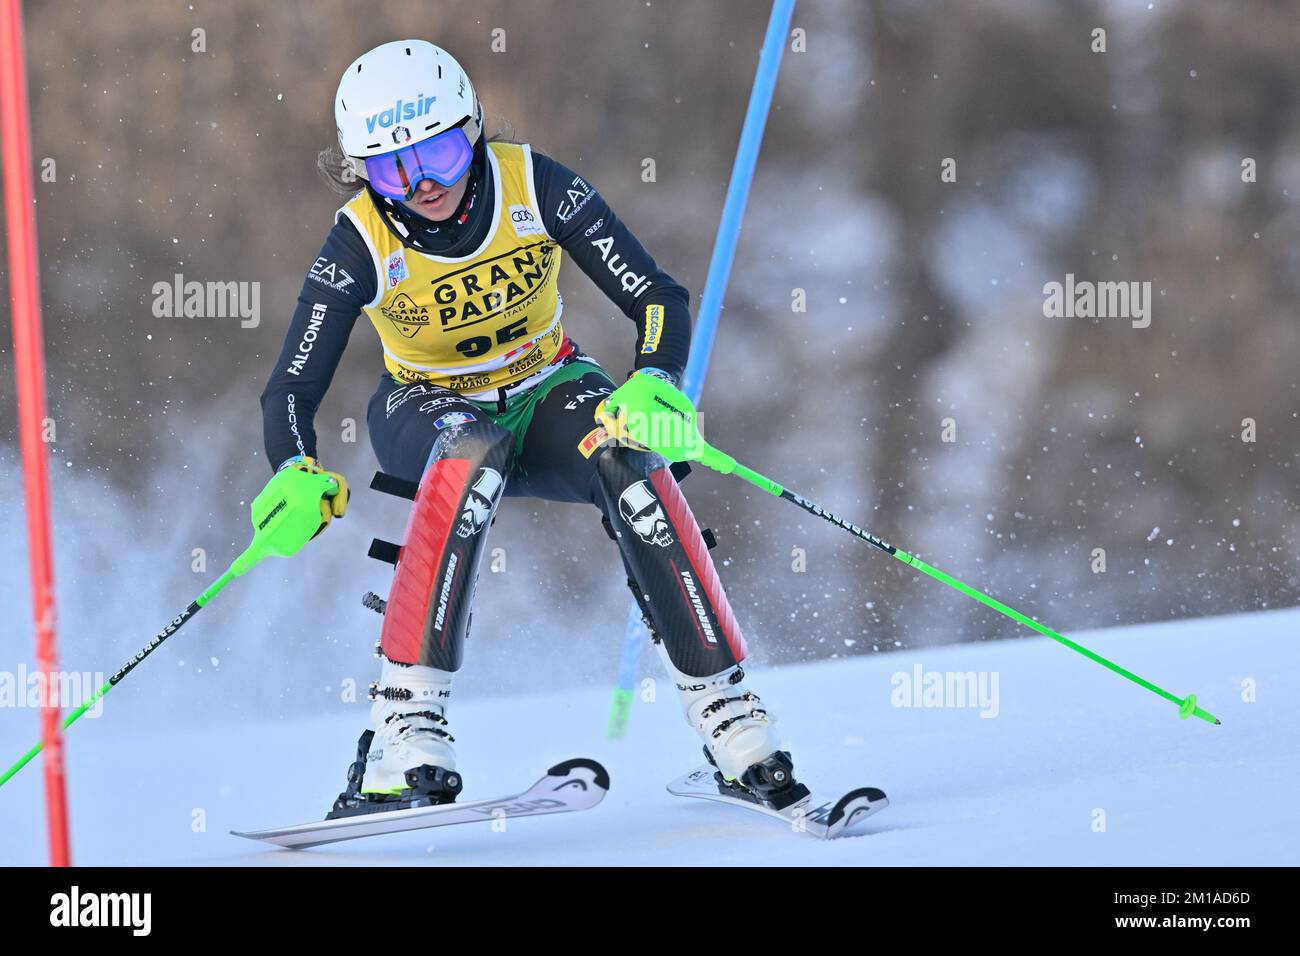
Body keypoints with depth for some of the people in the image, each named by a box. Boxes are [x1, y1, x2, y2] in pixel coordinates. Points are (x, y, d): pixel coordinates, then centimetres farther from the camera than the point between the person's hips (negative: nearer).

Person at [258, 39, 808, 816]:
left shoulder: (536, 188, -20)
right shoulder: (362, 244, -21)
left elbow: (658, 299, -18)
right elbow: (292, 390, -19)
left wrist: (653, 389, -38)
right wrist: (297, 478, -40)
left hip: (545, 391, 1)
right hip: (427, 410, -1)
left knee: (628, 458, -32)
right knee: (470, 455, -38)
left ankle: (728, 715, -26)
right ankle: (406, 726, -42)